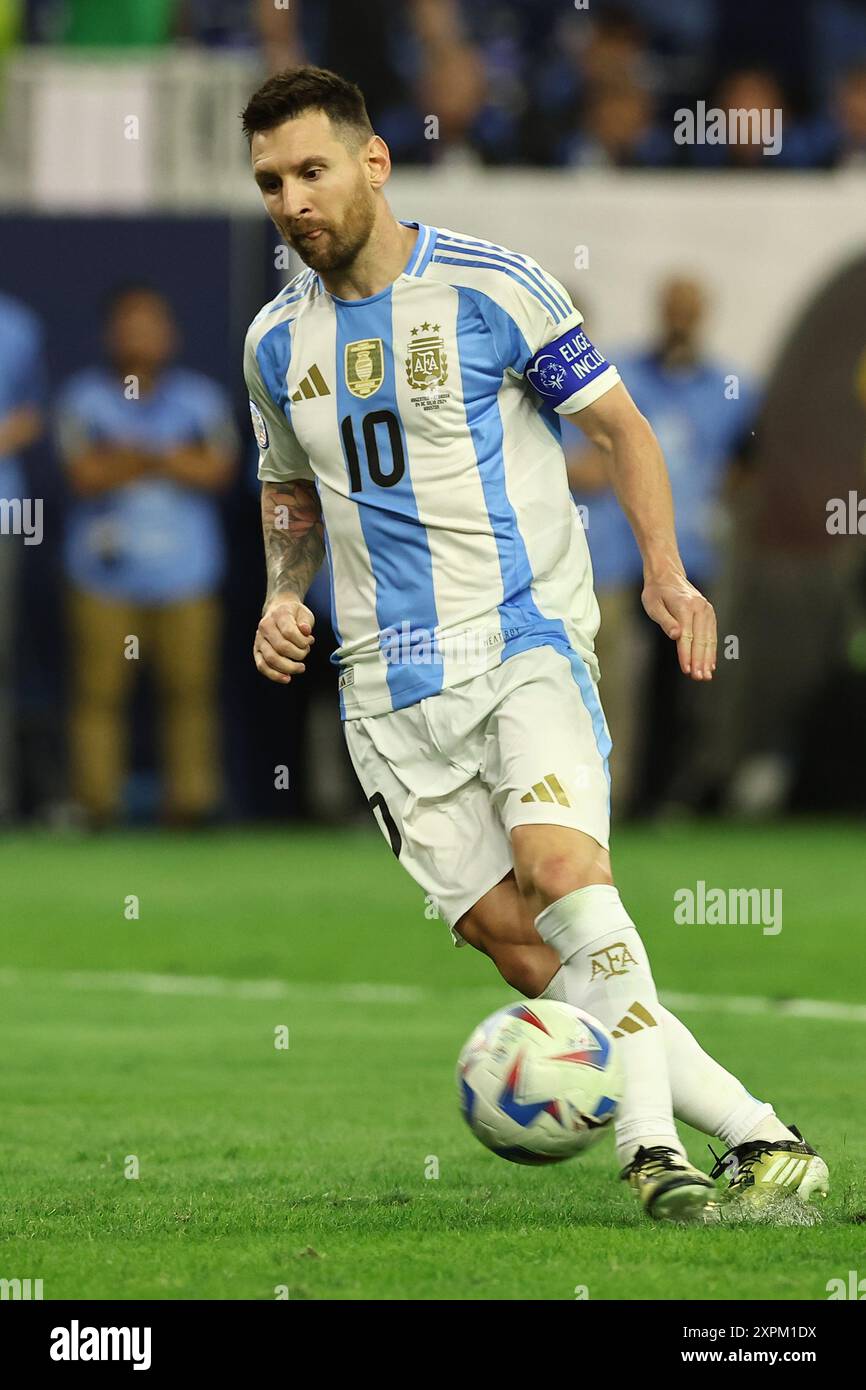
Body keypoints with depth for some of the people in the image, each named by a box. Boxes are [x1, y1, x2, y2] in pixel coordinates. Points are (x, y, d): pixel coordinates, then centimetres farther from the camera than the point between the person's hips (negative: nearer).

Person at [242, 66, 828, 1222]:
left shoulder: (491, 289, -6)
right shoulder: (278, 342, 9)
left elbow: (621, 429, 2)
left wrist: (664, 569, -11)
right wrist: (284, 596, 6)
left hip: (524, 638, -4)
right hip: (387, 682, 4)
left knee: (558, 868, -28)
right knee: (516, 944, -5)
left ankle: (652, 1137, -25)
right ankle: (751, 1131, -1)